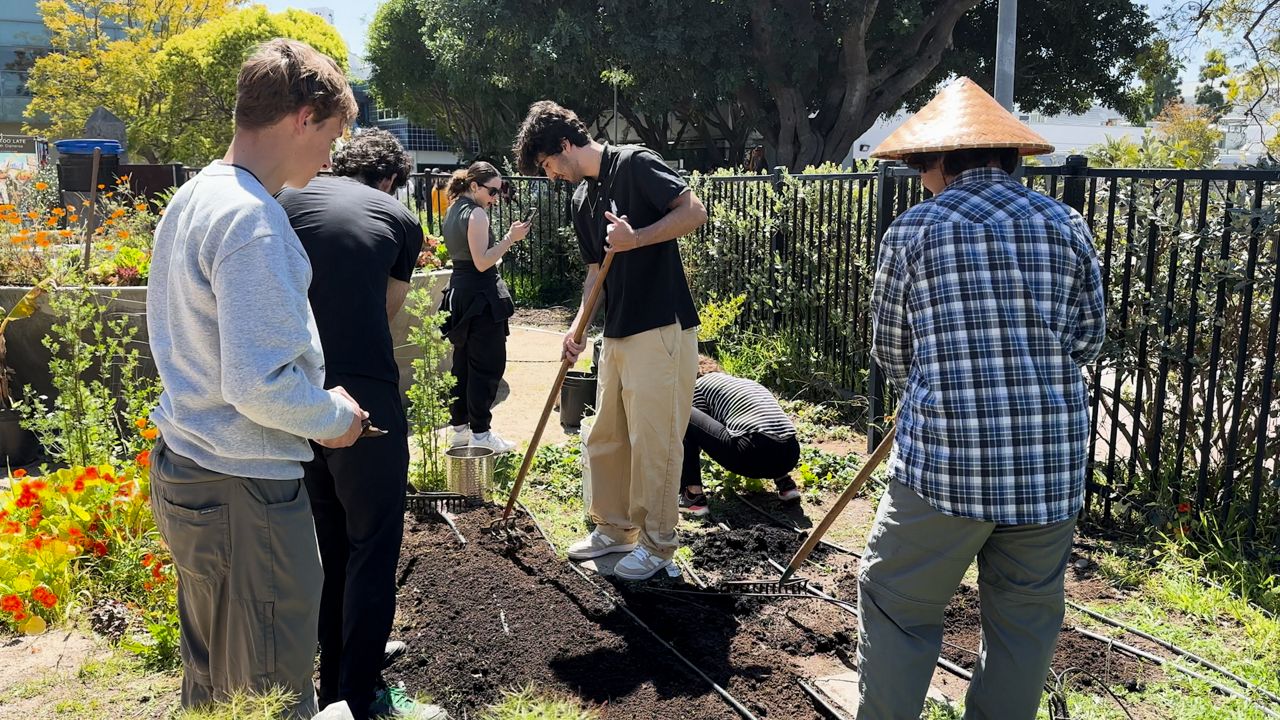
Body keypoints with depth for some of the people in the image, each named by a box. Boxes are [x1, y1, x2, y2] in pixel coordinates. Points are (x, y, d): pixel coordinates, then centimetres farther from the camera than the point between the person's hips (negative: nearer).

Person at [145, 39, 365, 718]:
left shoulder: (191, 198, 10)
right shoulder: (253, 221, -22)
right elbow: (259, 385, -27)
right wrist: (334, 417, -9)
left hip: (182, 466, 10)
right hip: (245, 491, -10)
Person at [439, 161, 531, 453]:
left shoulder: (453, 212, 15)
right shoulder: (476, 214, -14)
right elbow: (482, 262, -20)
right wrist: (510, 238, -20)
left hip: (459, 291, 10)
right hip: (480, 295, -10)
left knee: (463, 362, 15)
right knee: (488, 364, -4)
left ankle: (458, 426, 22)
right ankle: (480, 433, -1)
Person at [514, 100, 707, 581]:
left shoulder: (635, 164, -8)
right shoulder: (582, 199, 16)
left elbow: (694, 212, -15)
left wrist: (636, 239, -23)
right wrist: (578, 326, 8)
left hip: (662, 328, -9)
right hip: (617, 333, 9)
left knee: (654, 440, -2)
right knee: (604, 438, 14)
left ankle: (657, 545, 12)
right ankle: (615, 528, 31)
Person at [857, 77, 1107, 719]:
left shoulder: (914, 230, -3)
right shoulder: (1065, 225, 4)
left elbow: (890, 352, 6)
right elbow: (1088, 337, 11)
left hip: (946, 460, -3)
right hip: (1053, 462, 4)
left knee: (896, 608, 11)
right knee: (1025, 619, 17)